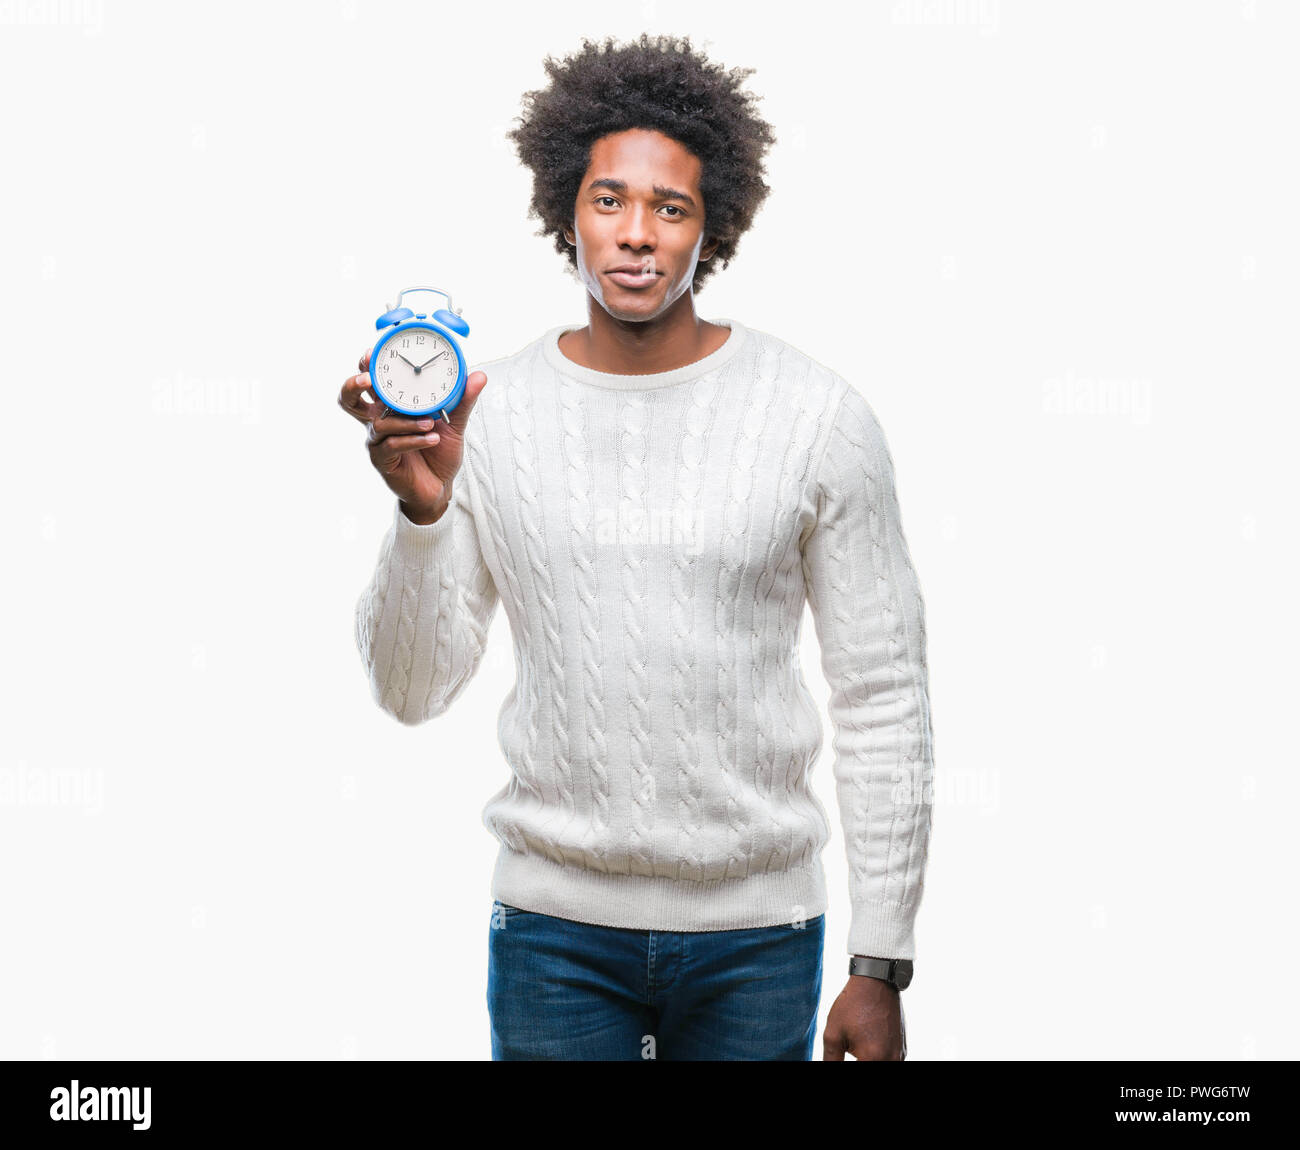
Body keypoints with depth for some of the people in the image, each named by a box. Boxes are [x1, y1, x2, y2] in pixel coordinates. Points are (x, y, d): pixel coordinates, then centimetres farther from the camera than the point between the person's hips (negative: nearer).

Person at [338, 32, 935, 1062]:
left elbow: (884, 704, -3)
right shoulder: (490, 413, -2)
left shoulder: (818, 417, -5)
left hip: (758, 933, 0)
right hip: (554, 928, 1)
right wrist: (422, 511, -17)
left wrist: (882, 967, -4)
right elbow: (412, 691, 0)